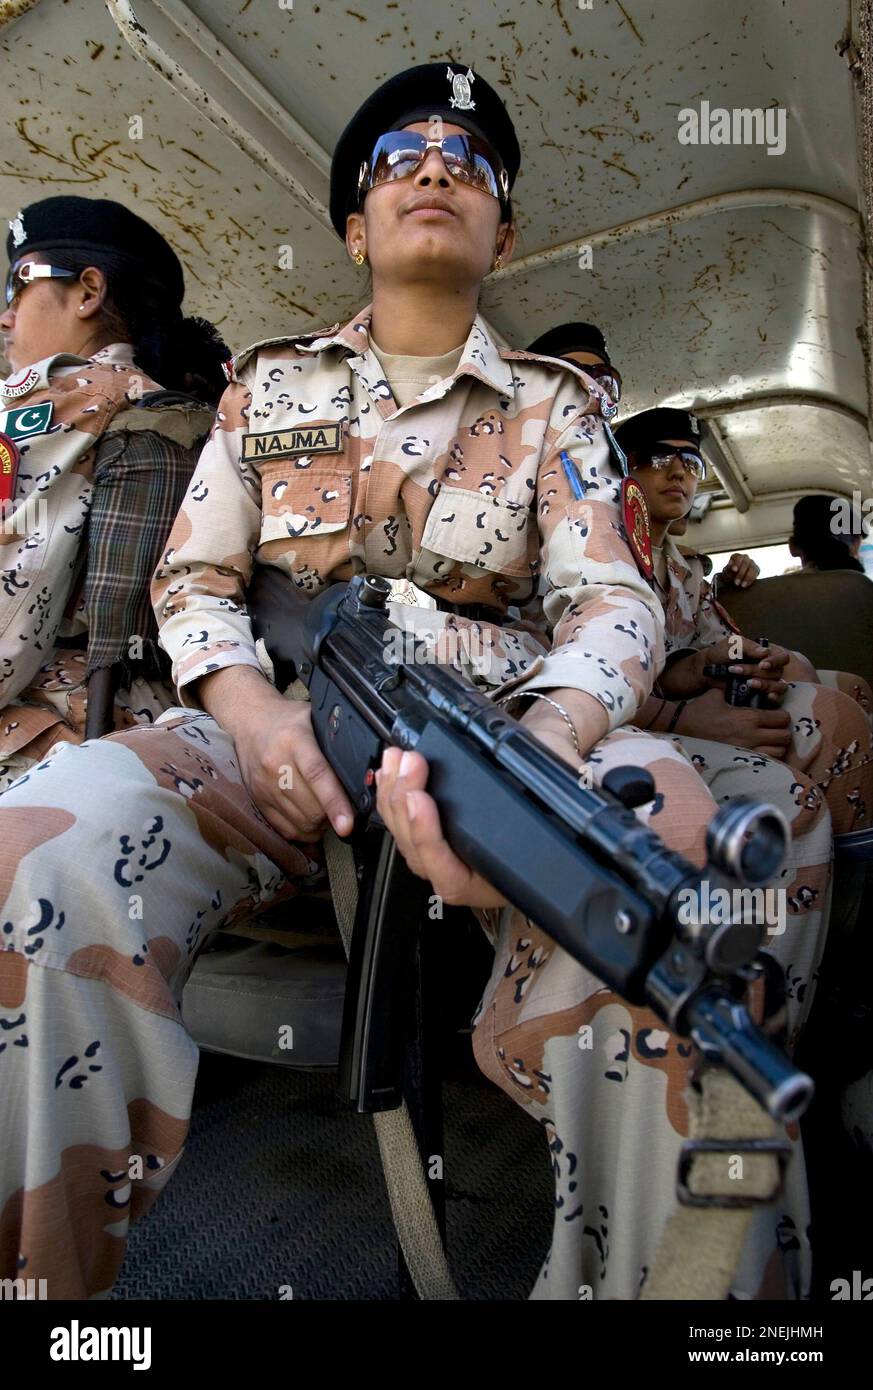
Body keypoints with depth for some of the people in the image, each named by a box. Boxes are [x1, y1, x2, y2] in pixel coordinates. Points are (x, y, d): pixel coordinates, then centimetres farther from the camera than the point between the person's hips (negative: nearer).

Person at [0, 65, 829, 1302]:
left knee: (680, 849, -34)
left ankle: (639, 1276, -12)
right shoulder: (269, 385, 20)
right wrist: (251, 710, -11)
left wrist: (543, 743, -24)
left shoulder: (555, 406, 16)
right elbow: (193, 576, 14)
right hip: (277, 728, 2)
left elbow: (611, 598, 1)